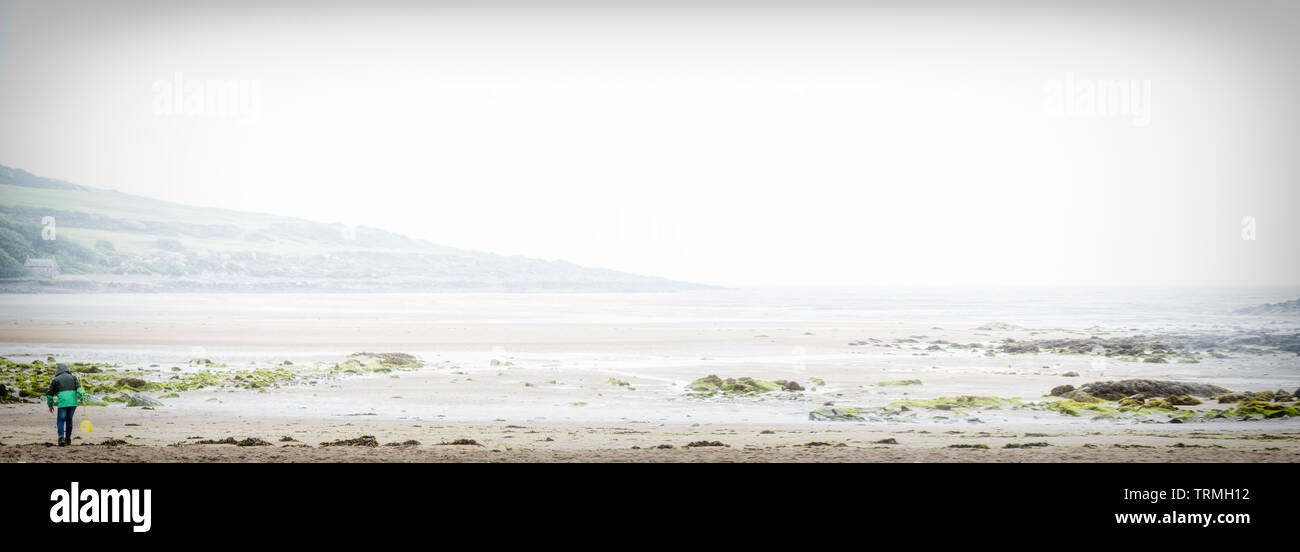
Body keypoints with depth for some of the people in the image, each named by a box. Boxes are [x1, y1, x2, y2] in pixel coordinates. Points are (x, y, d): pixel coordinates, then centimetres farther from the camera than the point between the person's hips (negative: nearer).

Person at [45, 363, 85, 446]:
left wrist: (50, 405, 27)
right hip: (73, 402, 2)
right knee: (69, 419, 15)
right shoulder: (73, 377, 17)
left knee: (61, 420, 0)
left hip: (62, 402, -2)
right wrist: (83, 399, -6)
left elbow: (50, 393, 16)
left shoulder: (55, 380, 13)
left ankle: (61, 438, -19)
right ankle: (68, 439, 17)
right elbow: (79, 388, 2)